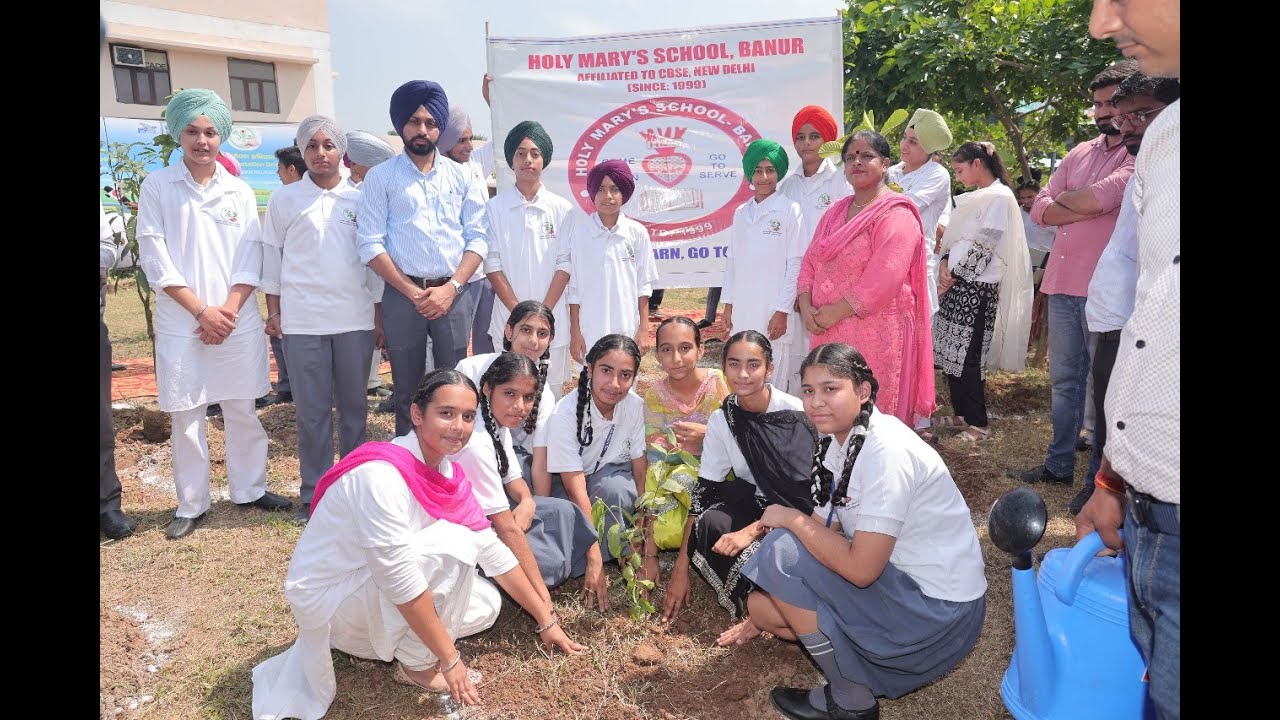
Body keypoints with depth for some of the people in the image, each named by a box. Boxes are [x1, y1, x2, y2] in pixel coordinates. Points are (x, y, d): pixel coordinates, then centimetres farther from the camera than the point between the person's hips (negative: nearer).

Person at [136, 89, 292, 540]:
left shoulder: (240, 192, 9)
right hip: (181, 325, -1)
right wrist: (202, 311, -10)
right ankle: (190, 505, 18)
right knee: (186, 418, 5)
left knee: (243, 412, 8)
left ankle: (249, 489, 23)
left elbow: (251, 260, 4)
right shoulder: (156, 187, 3)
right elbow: (155, 258, -3)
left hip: (237, 321, 2)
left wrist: (228, 310, -8)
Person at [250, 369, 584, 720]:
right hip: (325, 596, -8)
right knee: (452, 544, -26)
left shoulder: (449, 474, -5)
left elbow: (492, 550, 1)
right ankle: (416, 665, -6)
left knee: (487, 605, 2)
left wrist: (546, 620, 3)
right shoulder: (382, 475, -30)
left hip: (373, 588, 8)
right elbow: (401, 582, -31)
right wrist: (449, 659, -24)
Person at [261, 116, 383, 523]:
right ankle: (313, 493, 14)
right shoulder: (284, 199, 7)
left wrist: (379, 313, 5)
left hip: (355, 318, 1)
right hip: (302, 319, 0)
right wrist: (274, 312, 4)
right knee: (312, 409, 4)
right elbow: (272, 256, 8)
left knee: (354, 405, 8)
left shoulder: (360, 199, 8)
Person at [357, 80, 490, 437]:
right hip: (401, 295, -1)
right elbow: (371, 245, -3)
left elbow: (477, 238, 4)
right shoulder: (379, 177, 4)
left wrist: (450, 288, -9)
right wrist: (412, 292, -10)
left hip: (453, 294, 1)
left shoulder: (462, 176, 9)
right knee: (407, 390, 8)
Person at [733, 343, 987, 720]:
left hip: (941, 612, -8)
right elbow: (826, 534, 6)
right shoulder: (838, 442, 2)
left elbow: (860, 569, -29)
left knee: (783, 552, -19)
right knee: (764, 604, 1)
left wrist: (793, 519, -16)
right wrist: (762, 613, 6)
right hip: (898, 580, 8)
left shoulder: (886, 451, -25)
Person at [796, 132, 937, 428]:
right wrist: (806, 306, -4)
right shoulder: (836, 212, 17)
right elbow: (810, 261, 13)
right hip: (828, 330, 7)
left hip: (875, 331, -7)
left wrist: (835, 312, -16)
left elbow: (884, 278, -20)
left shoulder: (895, 214, -9)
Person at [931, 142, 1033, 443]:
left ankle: (979, 424, 4)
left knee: (968, 356, -5)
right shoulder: (974, 197, 18)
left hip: (977, 288, -8)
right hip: (957, 283, 8)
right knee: (950, 351, 10)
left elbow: (983, 245, -15)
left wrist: (953, 273, -11)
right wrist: (946, 263, -1)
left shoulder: (1000, 197, -9)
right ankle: (961, 413, 23)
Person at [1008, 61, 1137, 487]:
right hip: (1062, 283, 7)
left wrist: (1064, 198, -1)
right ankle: (1059, 466, 25)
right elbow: (1040, 209, 9)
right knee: (1064, 380, 14)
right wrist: (1086, 208, -8)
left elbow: (1100, 197, -21)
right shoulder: (1080, 154, 16)